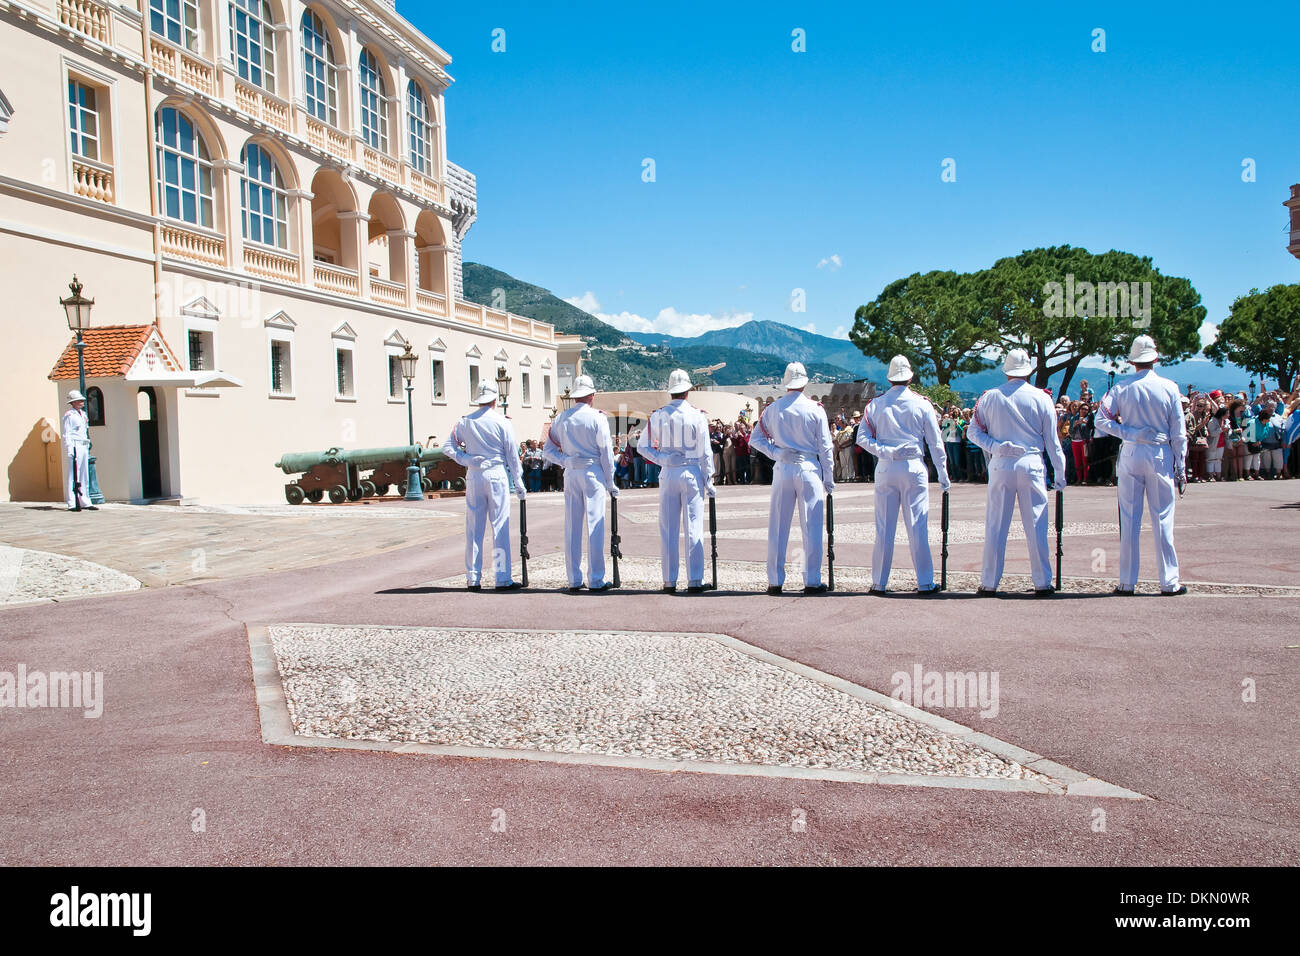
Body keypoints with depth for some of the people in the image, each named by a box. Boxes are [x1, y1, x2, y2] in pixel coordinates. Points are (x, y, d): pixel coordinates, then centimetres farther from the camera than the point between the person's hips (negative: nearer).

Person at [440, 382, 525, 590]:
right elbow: (512, 454, -1)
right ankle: (502, 579, -2)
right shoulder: (502, 422, -3)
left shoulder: (465, 422, 6)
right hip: (497, 474, -3)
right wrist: (519, 483, 4)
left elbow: (448, 447, 1)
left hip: (473, 475, 3)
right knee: (500, 527, -1)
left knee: (473, 528, 7)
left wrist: (465, 460, -1)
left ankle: (473, 578, 11)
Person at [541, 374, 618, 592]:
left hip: (571, 474, 4)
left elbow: (548, 450, 9)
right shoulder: (597, 418, -4)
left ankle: (574, 580, 9)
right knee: (595, 525, -1)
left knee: (572, 527, 6)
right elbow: (606, 452, -4)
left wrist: (566, 461, 6)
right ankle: (596, 580, -1)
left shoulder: (561, 418, 7)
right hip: (593, 472, -4)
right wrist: (610, 483, 1)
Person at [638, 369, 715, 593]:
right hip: (692, 473, -2)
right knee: (694, 528, 1)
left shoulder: (658, 416, 1)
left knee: (668, 530, 7)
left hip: (668, 474, 2)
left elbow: (643, 447, 4)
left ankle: (669, 581, 9)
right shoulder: (697, 415, -4)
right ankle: (694, 581, -1)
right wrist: (709, 481, 4)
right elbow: (705, 451, -2)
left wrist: (662, 460, 7)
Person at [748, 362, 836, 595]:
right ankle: (812, 581, 3)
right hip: (809, 469, -2)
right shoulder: (815, 409, -2)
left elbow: (755, 439, 5)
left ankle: (775, 581, 9)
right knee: (811, 527, 2)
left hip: (782, 470, 2)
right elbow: (825, 447, 0)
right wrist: (829, 478, 6)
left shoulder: (772, 409, 4)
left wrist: (777, 453, -1)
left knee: (778, 527, 6)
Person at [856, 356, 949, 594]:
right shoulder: (921, 404, 1)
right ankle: (925, 583, 5)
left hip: (886, 469, 1)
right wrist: (943, 475, 9)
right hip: (914, 468, -1)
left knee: (884, 529, 5)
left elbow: (862, 437, -2)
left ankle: (879, 582, 9)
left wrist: (885, 451, -6)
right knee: (917, 527, 2)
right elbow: (935, 443, 4)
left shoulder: (876, 404, 4)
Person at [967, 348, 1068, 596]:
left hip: (1000, 465, 1)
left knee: (995, 526, 4)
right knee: (1036, 524, 5)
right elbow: (1052, 440, 4)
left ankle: (989, 583, 8)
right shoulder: (1041, 398, 0)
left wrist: (994, 446, -3)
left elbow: (973, 431, 3)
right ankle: (1042, 583, 9)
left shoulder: (990, 397, 2)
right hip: (1031, 464, -1)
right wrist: (1060, 473, 9)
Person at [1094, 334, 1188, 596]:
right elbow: (1179, 432, 1)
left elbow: (1101, 420, -10)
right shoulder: (1169, 388, -2)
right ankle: (1169, 582, 7)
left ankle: (1127, 582, 7)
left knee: (1129, 519, 4)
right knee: (1163, 518, 3)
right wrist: (1181, 467, 6)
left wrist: (1130, 433, -5)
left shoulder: (1122, 389, -1)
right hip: (1160, 456, -1)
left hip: (1131, 455, 1)